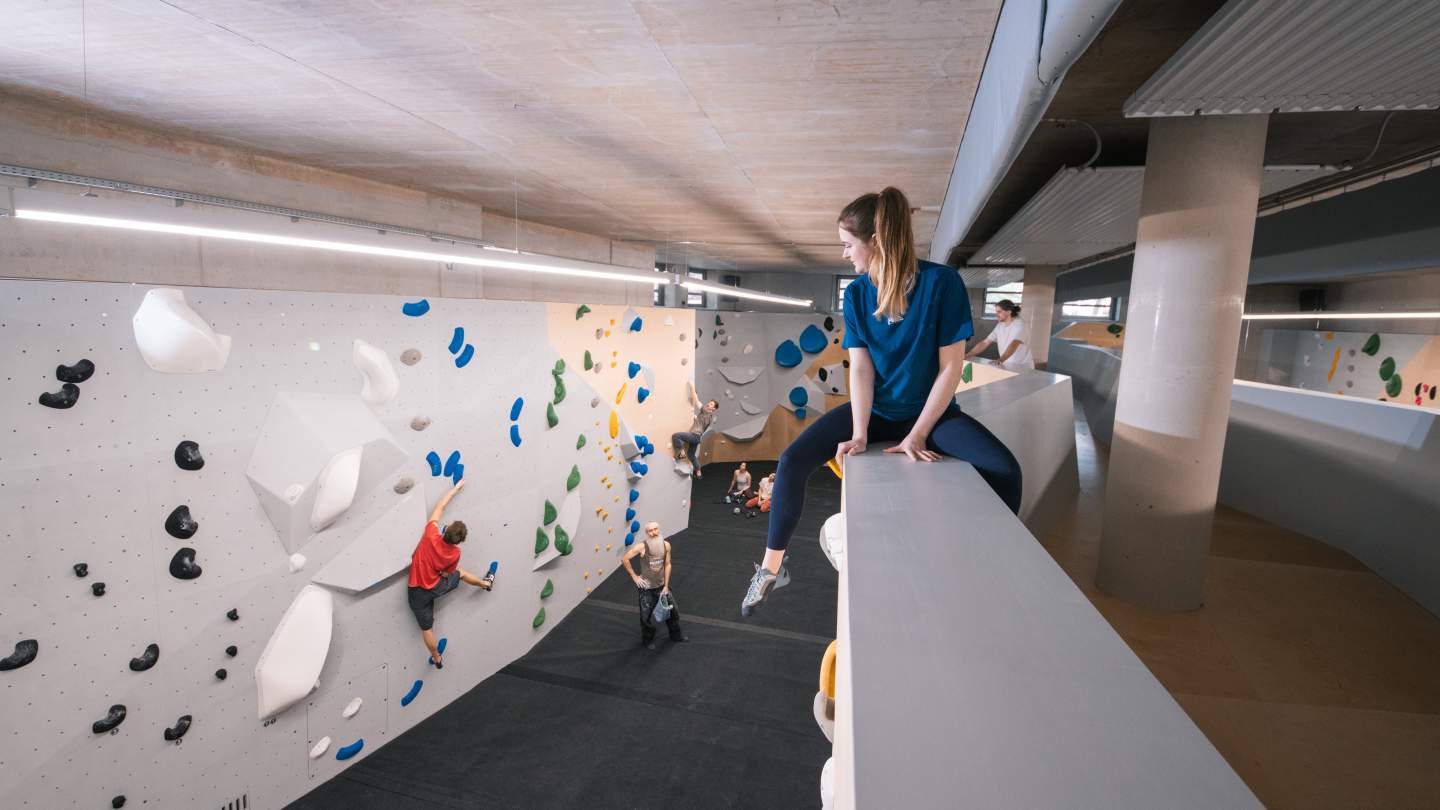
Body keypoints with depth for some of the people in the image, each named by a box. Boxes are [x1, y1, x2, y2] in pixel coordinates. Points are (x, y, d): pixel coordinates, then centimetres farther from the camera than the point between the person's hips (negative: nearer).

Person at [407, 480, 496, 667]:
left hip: (418, 593, -1)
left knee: (427, 628, 16)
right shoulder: (455, 553, -22)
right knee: (459, 573, 31)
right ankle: (486, 583, 55)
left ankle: (437, 659, 35)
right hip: (436, 587, 1)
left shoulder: (431, 536, -29)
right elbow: (447, 573, -3)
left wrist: (457, 487, -9)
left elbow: (440, 506, -17)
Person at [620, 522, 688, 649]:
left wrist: (666, 586, -5)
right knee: (647, 616, 9)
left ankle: (676, 635, 42)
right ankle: (648, 640, 37)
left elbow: (667, 565, -4)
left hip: (662, 585, 4)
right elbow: (624, 559, -17)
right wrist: (634, 576, -12)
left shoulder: (666, 545, -12)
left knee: (672, 610, 17)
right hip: (646, 587, -4)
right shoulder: (642, 547, -24)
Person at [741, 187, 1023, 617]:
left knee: (1005, 470, -27)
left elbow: (951, 366, -15)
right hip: (875, 408, 3)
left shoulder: (942, 282, -17)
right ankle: (772, 567, 3)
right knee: (792, 460, -14)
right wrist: (859, 433, -22)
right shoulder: (856, 294, -6)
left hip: (931, 410, -2)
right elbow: (860, 368, -10)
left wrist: (917, 436, -19)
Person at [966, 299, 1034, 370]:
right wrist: (967, 355, -2)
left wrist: (1000, 360, -46)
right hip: (1007, 367, 6)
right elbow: (985, 343, 9)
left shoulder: (1020, 325, -14)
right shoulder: (1000, 326, 8)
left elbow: (1013, 345, -31)